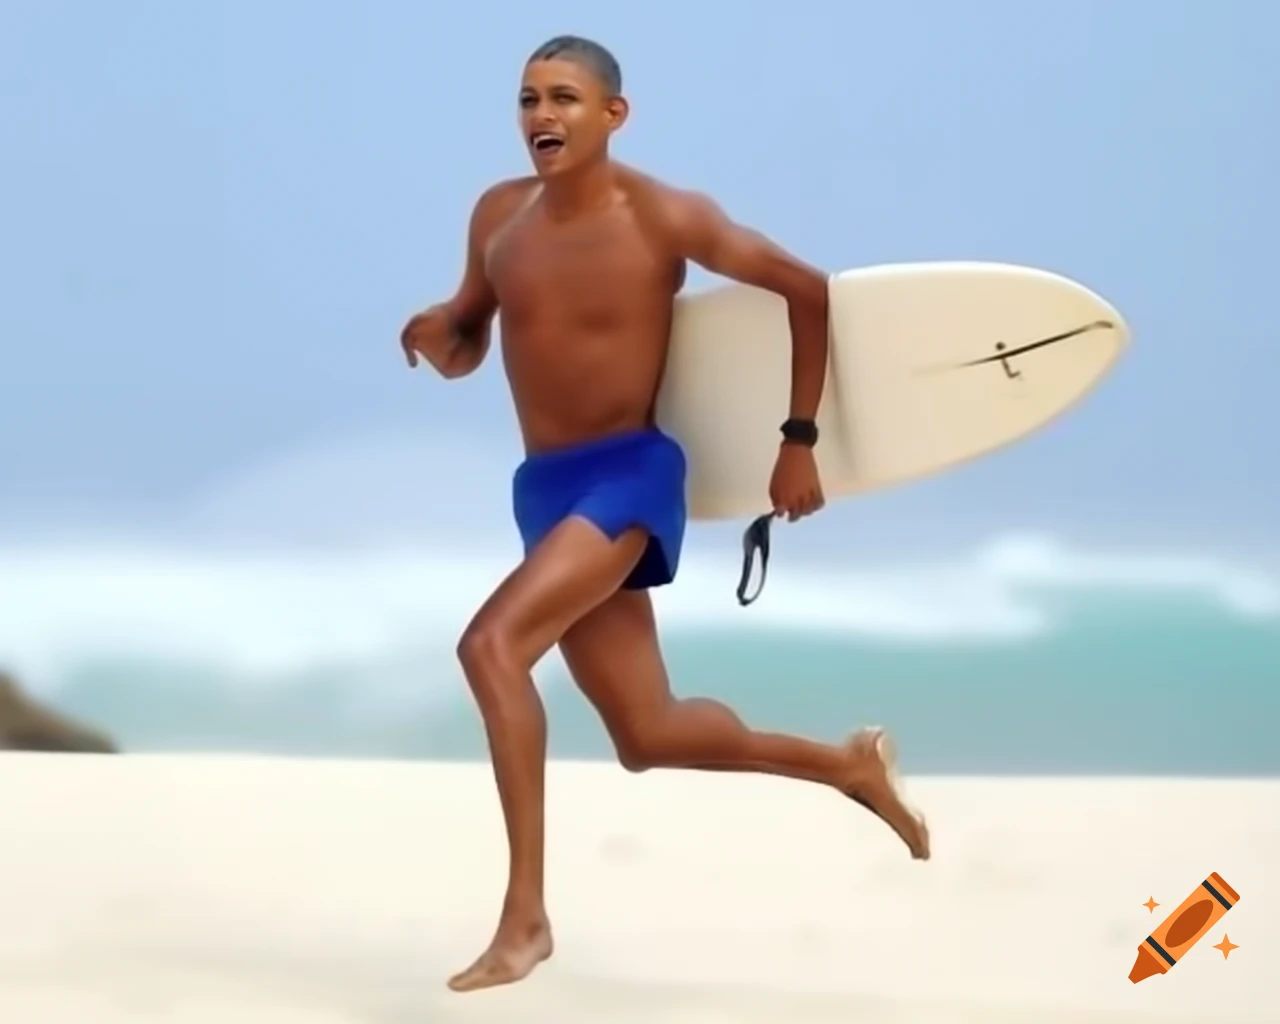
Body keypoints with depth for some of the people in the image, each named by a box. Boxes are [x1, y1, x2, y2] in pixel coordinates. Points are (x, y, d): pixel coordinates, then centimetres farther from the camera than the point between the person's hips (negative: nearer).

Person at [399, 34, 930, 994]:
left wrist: (800, 440, -4)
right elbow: (465, 353, 18)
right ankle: (848, 764, 38)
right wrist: (433, 336, -7)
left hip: (630, 474, -7)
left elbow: (807, 290, -4)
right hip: (545, 488, 7)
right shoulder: (499, 215, 6)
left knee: (492, 645, -29)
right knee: (649, 737, 13)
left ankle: (526, 912, -25)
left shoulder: (662, 216, -10)